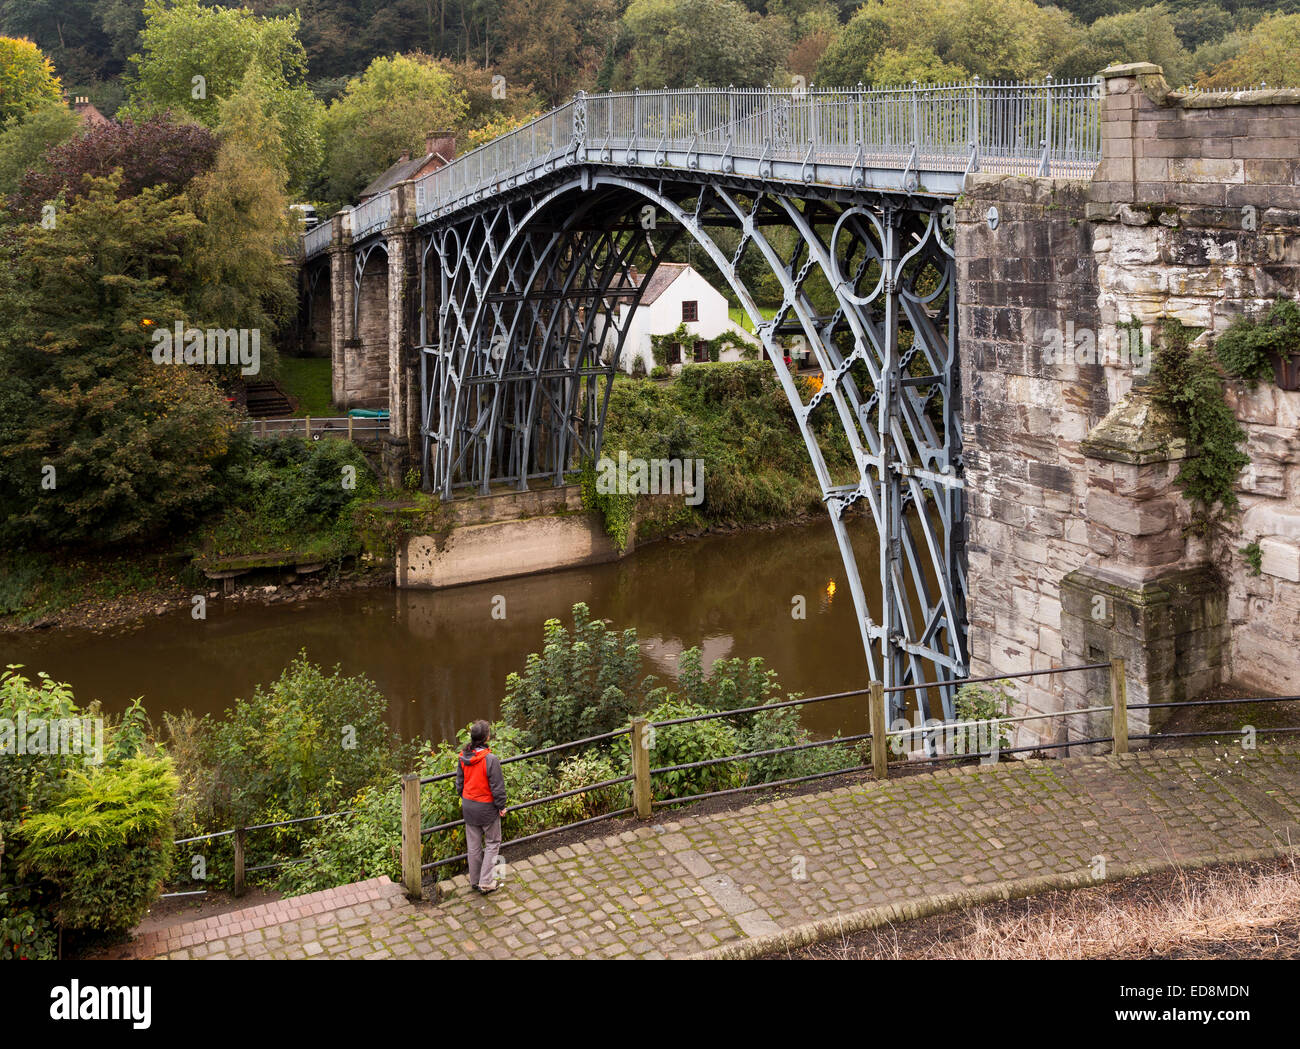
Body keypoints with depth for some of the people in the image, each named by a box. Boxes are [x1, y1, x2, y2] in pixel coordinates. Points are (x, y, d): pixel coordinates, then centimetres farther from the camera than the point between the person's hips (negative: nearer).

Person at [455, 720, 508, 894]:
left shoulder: (463, 758, -5)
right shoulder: (491, 760, -24)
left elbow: (459, 782, 7)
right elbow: (497, 787, -17)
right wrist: (501, 806, -3)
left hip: (468, 806, 5)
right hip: (487, 808, -5)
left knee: (474, 845, 17)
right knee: (492, 843, 12)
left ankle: (474, 881, 27)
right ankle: (486, 883, 10)